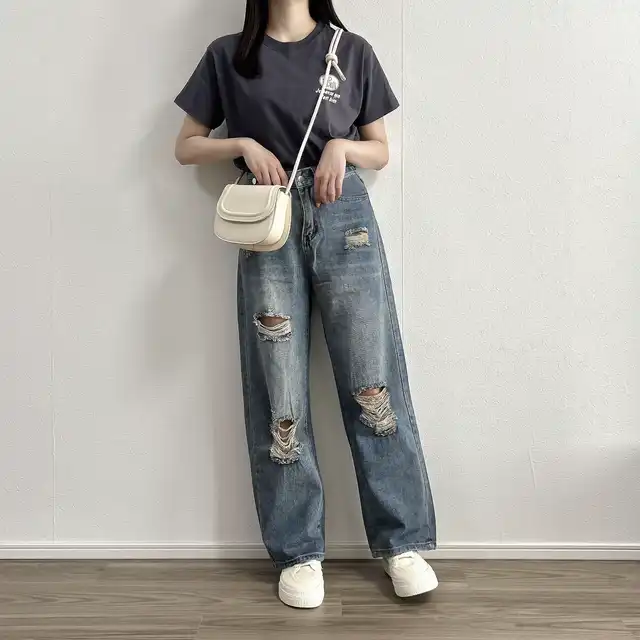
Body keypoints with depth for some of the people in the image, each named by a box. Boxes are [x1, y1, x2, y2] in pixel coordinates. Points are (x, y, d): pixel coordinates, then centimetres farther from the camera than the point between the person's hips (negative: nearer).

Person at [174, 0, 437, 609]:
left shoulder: (352, 51, 12)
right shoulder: (228, 55, 12)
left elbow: (380, 150, 15)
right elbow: (186, 147, 13)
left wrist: (343, 147, -6)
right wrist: (244, 143, -4)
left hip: (344, 216, 0)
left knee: (374, 385, -3)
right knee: (280, 398, 0)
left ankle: (402, 542, 10)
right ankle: (299, 552, 12)